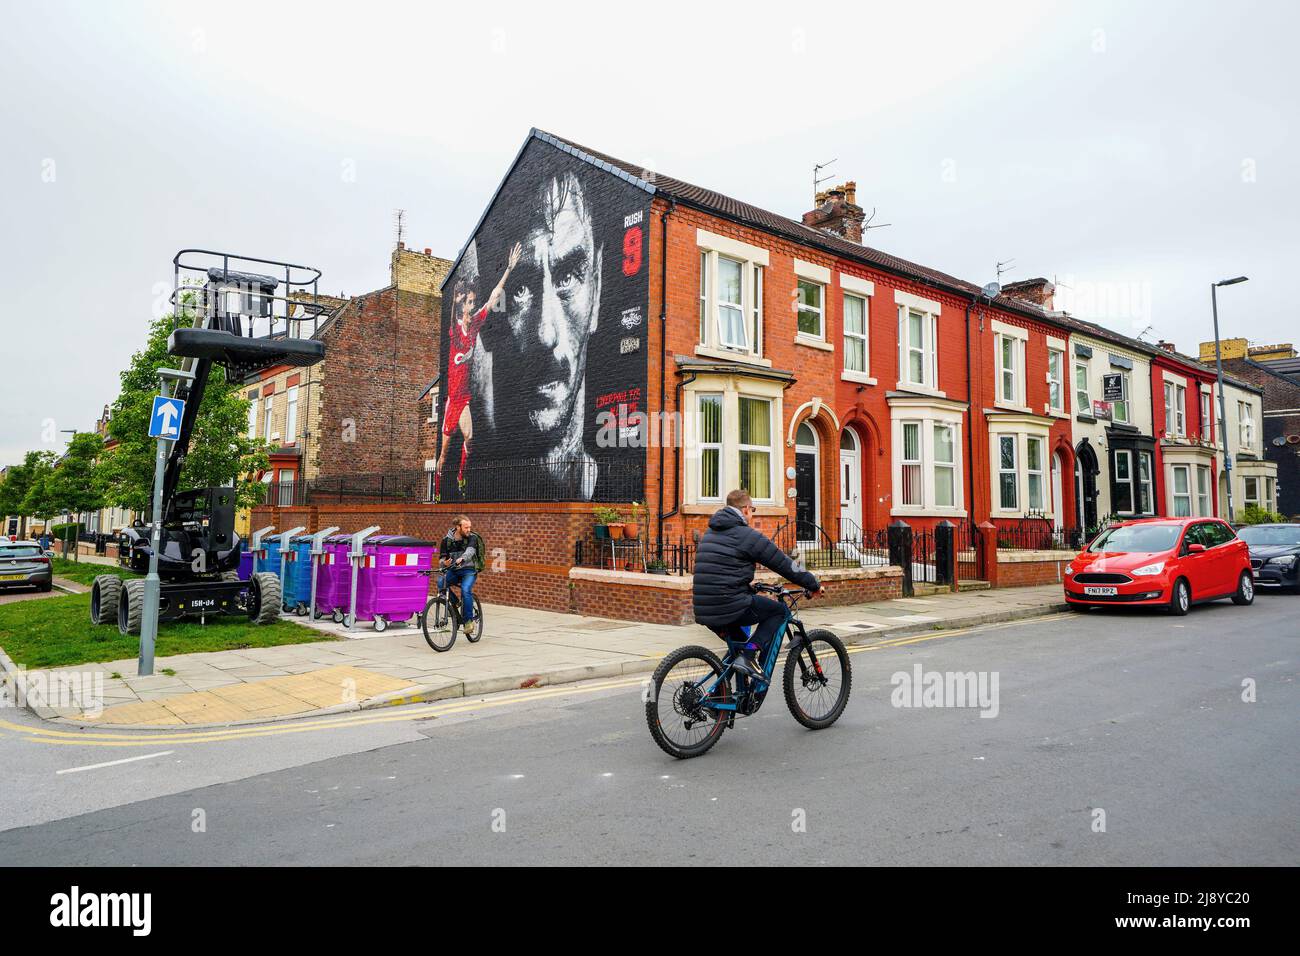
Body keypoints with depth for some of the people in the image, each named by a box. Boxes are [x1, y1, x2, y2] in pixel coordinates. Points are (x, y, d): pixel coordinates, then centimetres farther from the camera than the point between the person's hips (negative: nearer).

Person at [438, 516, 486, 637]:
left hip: (469, 569, -3)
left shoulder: (472, 537, -7)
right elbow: (442, 557, 1)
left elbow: (470, 551, -27)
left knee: (465, 589, -30)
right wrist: (444, 563, -25)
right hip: (453, 570, 3)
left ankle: (468, 621, -19)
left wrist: (461, 559, -48)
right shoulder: (447, 540, 2)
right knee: (441, 583, -28)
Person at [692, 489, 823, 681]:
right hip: (731, 607, -8)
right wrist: (814, 585, 13)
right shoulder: (749, 535, -5)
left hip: (704, 613, 8)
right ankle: (748, 656, -3)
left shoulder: (710, 533, 18)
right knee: (779, 611, 12)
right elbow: (785, 565, 0)